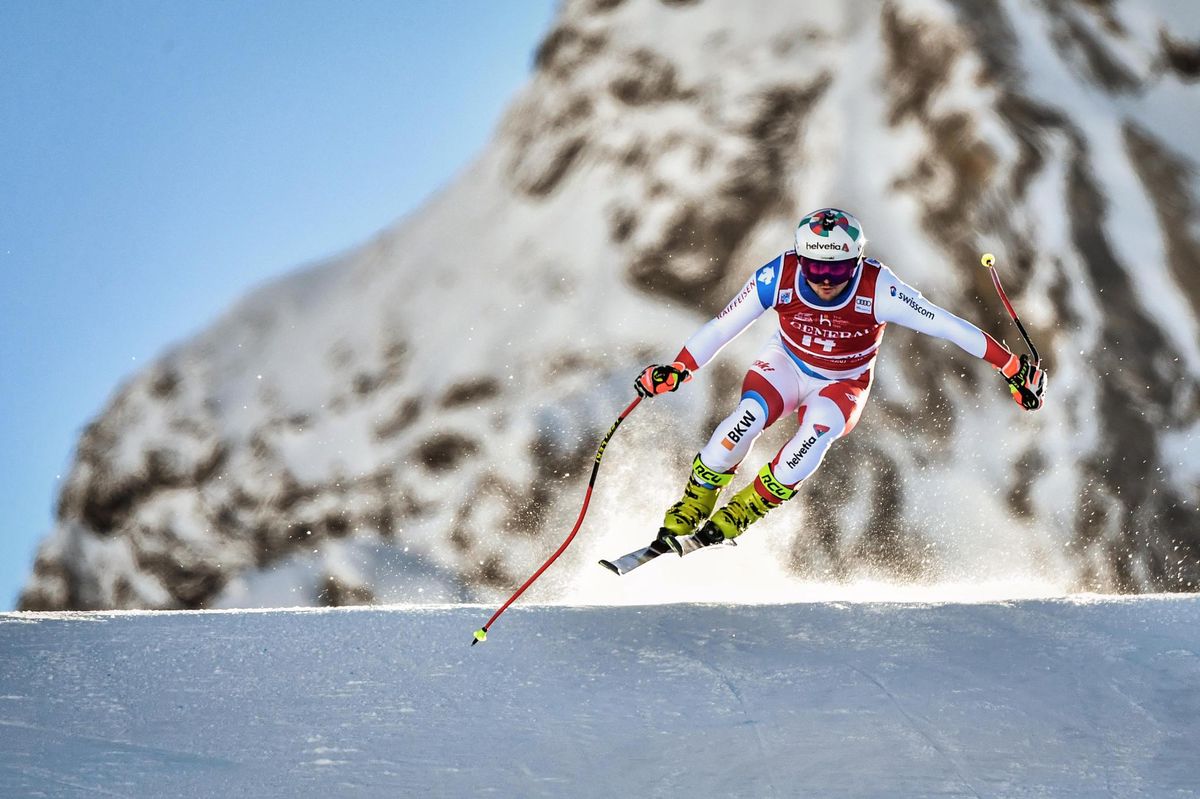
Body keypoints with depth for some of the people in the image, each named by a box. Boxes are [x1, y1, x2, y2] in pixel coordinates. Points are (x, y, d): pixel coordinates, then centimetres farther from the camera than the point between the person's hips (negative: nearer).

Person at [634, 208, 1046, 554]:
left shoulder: (877, 290, -31)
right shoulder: (777, 278, -26)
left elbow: (947, 325, -27)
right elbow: (722, 328, -16)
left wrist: (1012, 367, -28)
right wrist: (676, 370, -23)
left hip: (843, 384, -1)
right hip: (785, 365, 1)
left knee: (818, 431, -33)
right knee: (749, 417, -29)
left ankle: (743, 512, -17)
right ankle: (688, 511, -11)